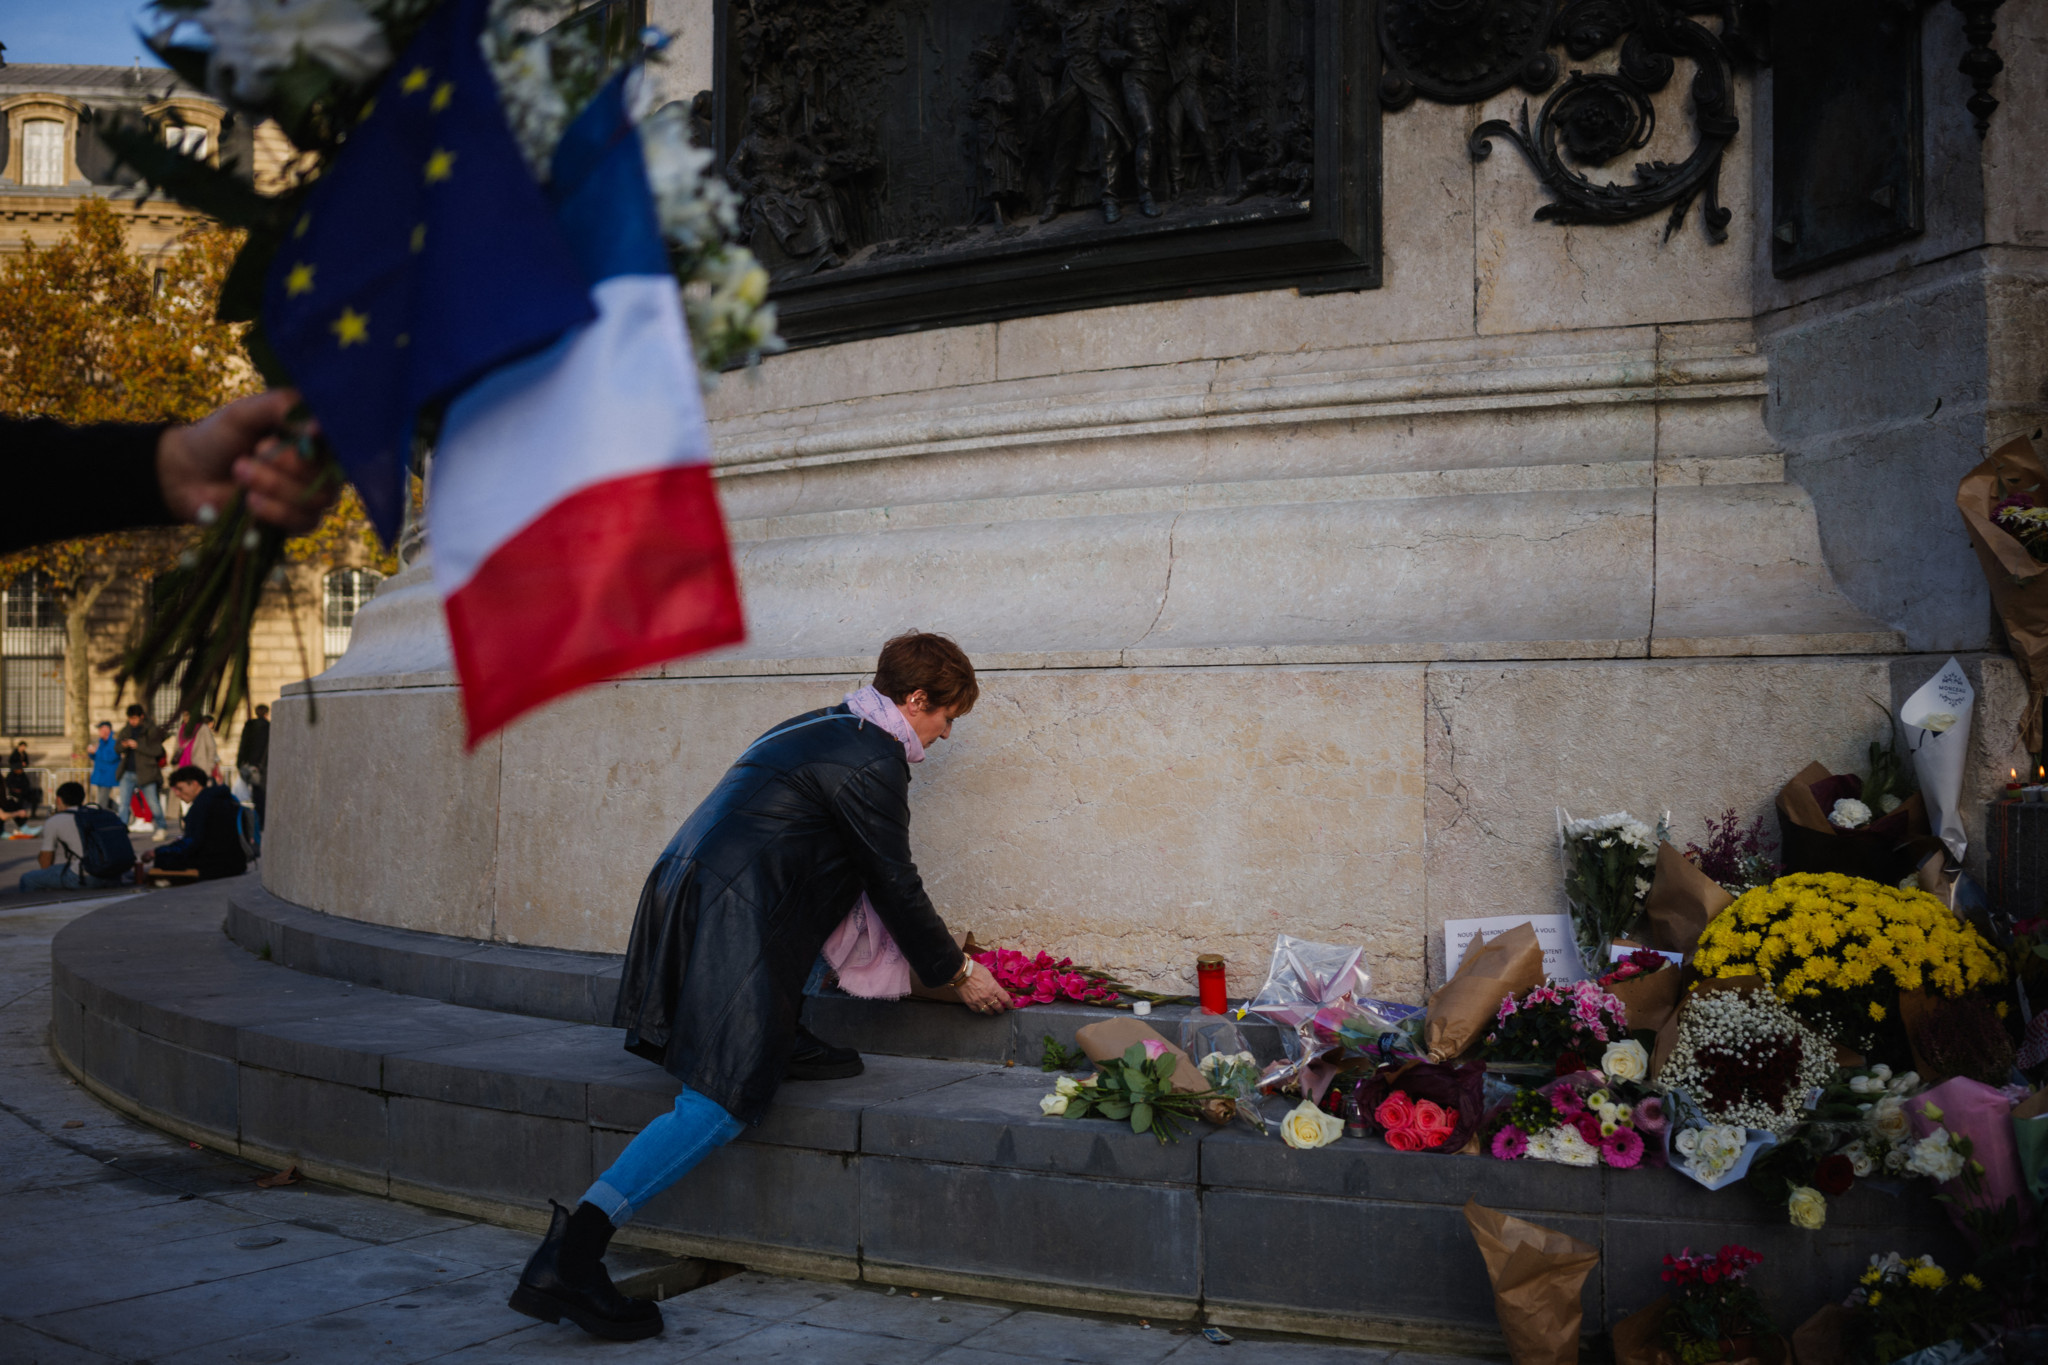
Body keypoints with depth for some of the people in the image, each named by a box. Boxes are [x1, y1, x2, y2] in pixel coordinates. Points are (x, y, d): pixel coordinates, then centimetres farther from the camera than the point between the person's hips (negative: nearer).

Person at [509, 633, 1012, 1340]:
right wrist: (959, 973, 14)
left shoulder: (813, 726, 25)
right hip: (731, 917, -10)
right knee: (725, 1097, -13)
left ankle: (783, 1037, 19)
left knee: (837, 870, 28)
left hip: (683, 890, 10)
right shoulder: (872, 762, -4)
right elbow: (896, 885, 0)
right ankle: (572, 1252, -22)